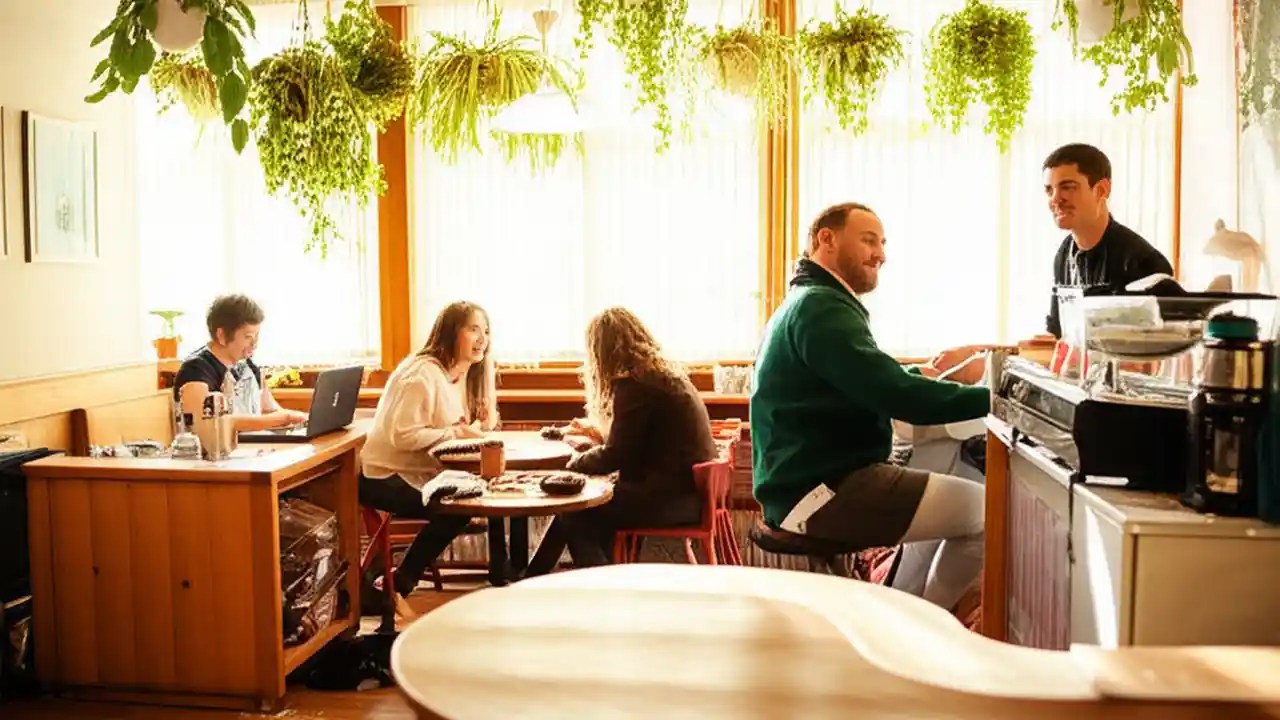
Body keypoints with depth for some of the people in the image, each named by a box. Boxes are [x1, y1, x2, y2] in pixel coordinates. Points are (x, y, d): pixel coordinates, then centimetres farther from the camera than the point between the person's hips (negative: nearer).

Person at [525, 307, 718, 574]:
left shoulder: (633, 384, -15)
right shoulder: (662, 374, 13)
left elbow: (615, 457, -13)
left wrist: (577, 461, 5)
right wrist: (600, 436, 29)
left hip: (673, 497, -9)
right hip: (687, 489, 9)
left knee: (574, 514, -2)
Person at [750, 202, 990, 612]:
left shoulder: (808, 304, 20)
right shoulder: (821, 307, -16)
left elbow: (874, 384, 22)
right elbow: (895, 394, -25)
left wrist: (932, 372, 9)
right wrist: (992, 398, -19)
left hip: (812, 480, 11)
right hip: (821, 491, -11)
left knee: (958, 502, 24)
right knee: (987, 510, -6)